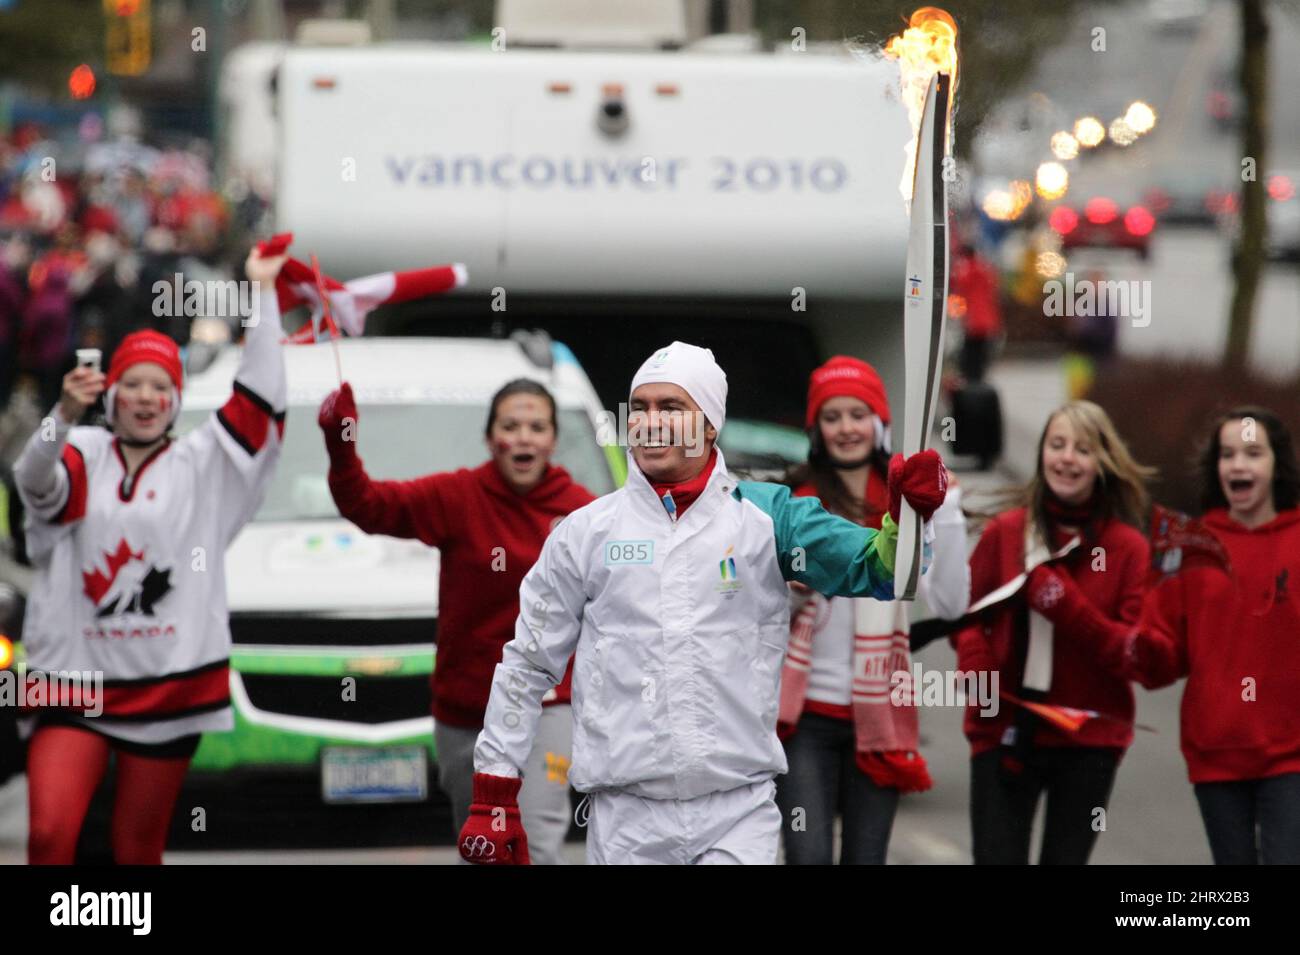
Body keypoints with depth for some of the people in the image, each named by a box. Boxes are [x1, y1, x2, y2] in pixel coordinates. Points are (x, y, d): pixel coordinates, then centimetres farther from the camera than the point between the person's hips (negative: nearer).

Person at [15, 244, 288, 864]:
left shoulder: (200, 465, 7)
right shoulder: (83, 458, 5)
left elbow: (259, 399, -1)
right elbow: (35, 481, -16)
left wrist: (263, 293, -3)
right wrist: (65, 415, -35)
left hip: (168, 690, 1)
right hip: (75, 680, -1)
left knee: (138, 849, 7)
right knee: (49, 832, -17)